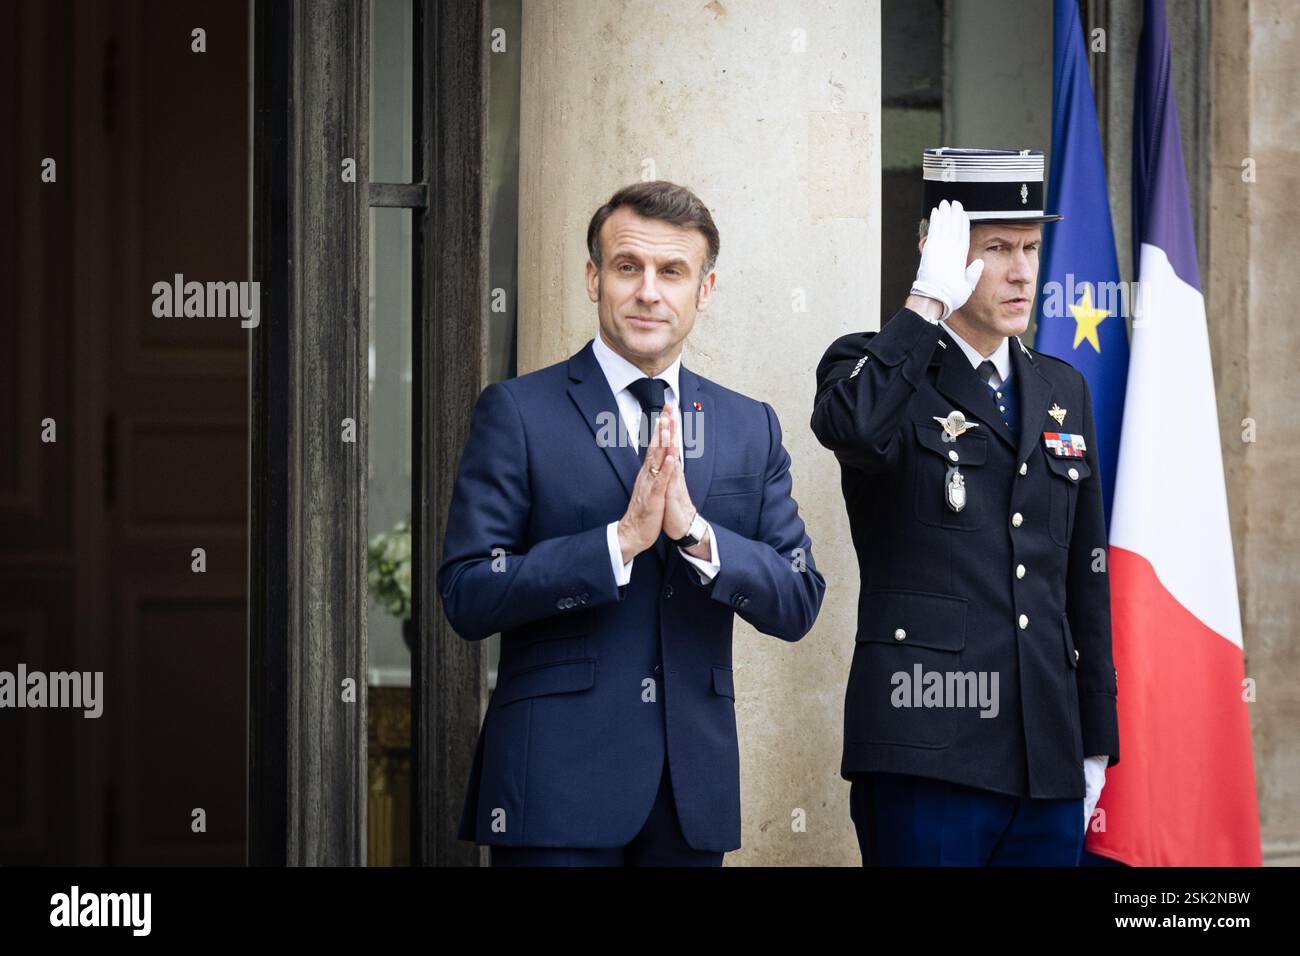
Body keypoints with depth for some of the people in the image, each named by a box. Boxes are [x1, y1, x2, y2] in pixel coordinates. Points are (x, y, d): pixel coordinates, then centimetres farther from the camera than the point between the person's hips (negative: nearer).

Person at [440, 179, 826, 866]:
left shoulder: (751, 429, 10)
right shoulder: (516, 413, -1)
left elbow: (798, 605, 4)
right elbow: (467, 596, -9)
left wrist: (694, 531, -12)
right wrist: (620, 540, -18)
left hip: (694, 780, 4)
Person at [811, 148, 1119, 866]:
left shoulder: (1063, 390, 17)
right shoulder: (877, 368, 1)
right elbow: (853, 429, -27)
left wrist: (1097, 745, 16)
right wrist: (929, 300, -17)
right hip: (927, 753, -5)